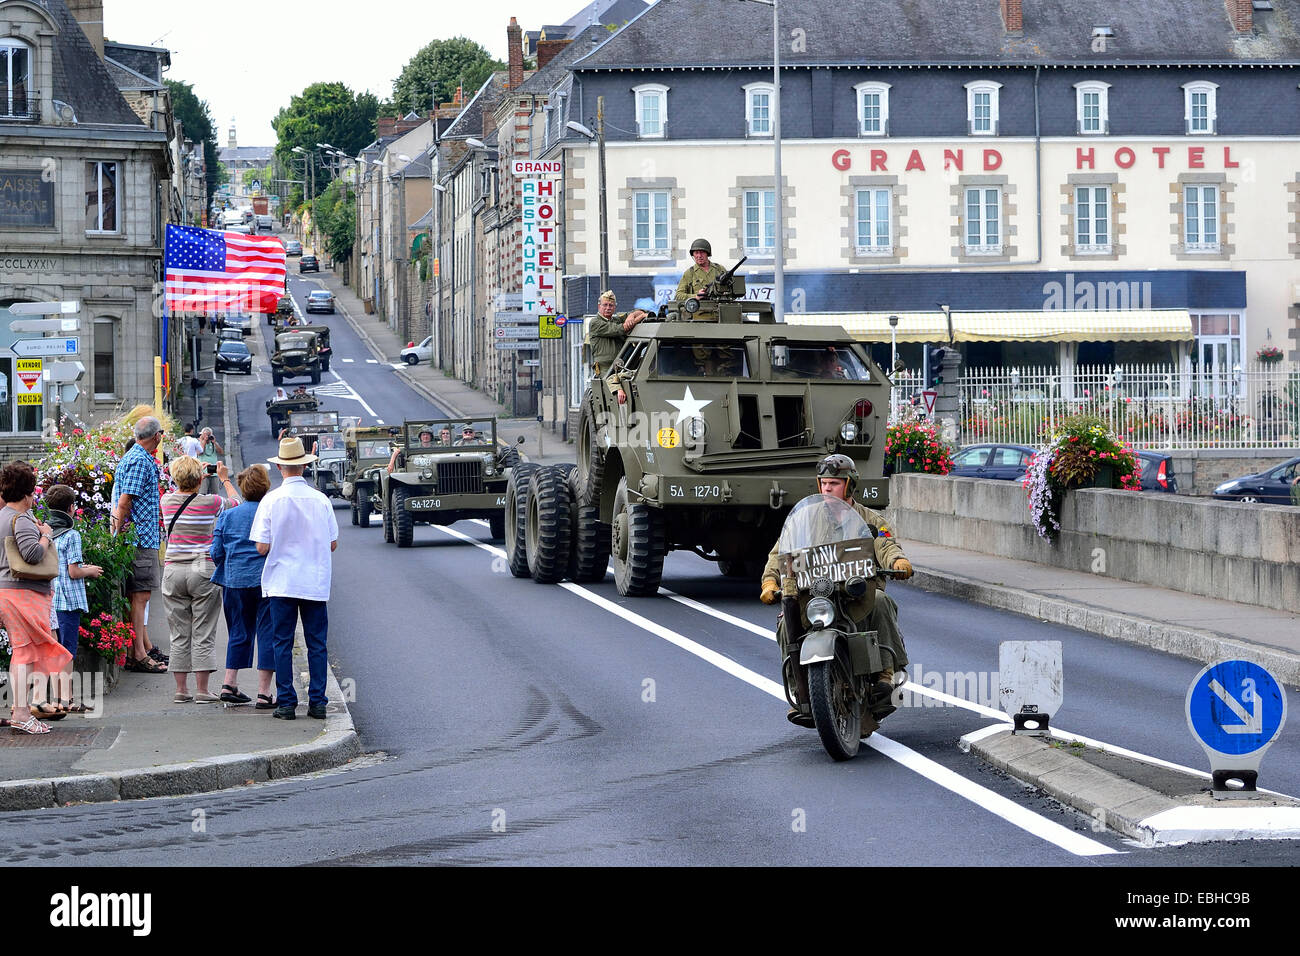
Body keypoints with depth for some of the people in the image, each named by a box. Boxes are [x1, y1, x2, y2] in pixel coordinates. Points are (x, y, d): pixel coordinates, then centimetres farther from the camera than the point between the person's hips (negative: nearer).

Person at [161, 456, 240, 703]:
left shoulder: (167, 501, 0)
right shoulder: (211, 503, -8)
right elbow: (236, 503, 15)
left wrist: (189, 478, 39)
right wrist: (224, 479, 28)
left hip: (173, 571, 3)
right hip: (203, 571, -3)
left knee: (179, 636, 8)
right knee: (203, 635, 1)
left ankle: (181, 690, 9)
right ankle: (202, 690, -1)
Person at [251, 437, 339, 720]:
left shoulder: (271, 500, -8)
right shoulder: (321, 500, -2)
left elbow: (262, 547, -8)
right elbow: (332, 544, 4)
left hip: (281, 583, -1)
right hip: (316, 582, 1)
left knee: (283, 643, 4)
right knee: (317, 644, 7)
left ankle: (286, 702, 3)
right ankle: (317, 702, 5)